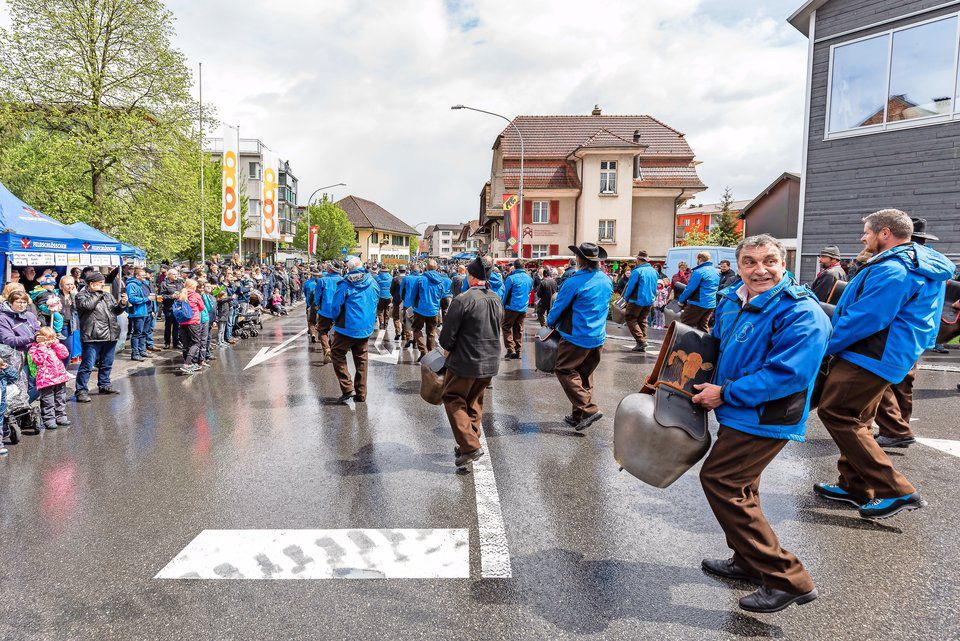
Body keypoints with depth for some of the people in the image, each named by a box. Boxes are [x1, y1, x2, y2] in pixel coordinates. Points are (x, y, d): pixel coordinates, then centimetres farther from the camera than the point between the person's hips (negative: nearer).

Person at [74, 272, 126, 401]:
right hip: (92, 337, -6)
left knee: (107, 364, 16)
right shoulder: (81, 295, -1)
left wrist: (122, 303, -3)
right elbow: (87, 305, -21)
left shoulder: (107, 294, 16)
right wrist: (98, 293, -10)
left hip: (110, 336, 6)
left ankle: (104, 385, 30)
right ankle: (81, 390, 0)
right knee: (87, 365, -6)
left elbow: (116, 311, 17)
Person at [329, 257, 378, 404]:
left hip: (347, 327, -5)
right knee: (361, 359, 12)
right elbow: (376, 301, 14)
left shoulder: (345, 284, -12)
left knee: (338, 354, 8)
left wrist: (337, 319, 11)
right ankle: (361, 394, 16)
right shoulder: (372, 283, 3)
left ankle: (347, 388, -6)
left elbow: (336, 306, -8)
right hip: (366, 328, 5)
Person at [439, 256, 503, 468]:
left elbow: (447, 334, -15)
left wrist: (447, 348, 4)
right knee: (474, 403, 20)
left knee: (454, 400, 6)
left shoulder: (462, 300, -19)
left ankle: (470, 446, -4)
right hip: (490, 362, 7)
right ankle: (471, 442, 28)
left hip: (465, 362, -7)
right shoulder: (497, 300, 4)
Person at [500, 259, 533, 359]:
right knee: (519, 330, 12)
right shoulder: (529, 279, 4)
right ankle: (517, 352, 13)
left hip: (512, 307, -5)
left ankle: (511, 350, -7)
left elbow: (506, 293, -5)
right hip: (523, 308, 5)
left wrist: (503, 305, 9)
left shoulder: (511, 278, -12)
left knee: (506, 328, 4)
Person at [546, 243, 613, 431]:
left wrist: (550, 322, 13)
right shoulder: (607, 281, 6)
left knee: (564, 371, 1)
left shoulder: (574, 282, -17)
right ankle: (579, 416, 19)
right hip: (598, 338, 7)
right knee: (585, 374, 15)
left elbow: (559, 306, -6)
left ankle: (588, 409, -10)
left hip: (577, 338, -7)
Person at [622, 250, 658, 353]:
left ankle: (641, 341, -12)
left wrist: (626, 298, 2)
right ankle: (642, 345, 11)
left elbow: (630, 286, -11)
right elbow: (655, 287, 14)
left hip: (637, 300, -7)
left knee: (631, 320, 1)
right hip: (649, 301, 7)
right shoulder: (654, 271, 8)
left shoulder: (637, 271, -15)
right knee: (643, 321, 14)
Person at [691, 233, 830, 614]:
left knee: (718, 479, -11)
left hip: (766, 418, -9)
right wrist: (708, 385, 8)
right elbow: (718, 346, 23)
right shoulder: (731, 301, 6)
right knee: (738, 487, 19)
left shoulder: (801, 312, -20)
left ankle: (788, 579, -2)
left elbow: (787, 374, -27)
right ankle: (749, 563, 38)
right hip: (739, 413, 9)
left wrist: (726, 394, -22)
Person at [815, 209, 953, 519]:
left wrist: (826, 346, -13)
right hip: (880, 356, 11)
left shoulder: (892, 270, -20)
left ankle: (897, 491, -6)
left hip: (870, 356, -11)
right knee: (855, 420, 17)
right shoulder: (919, 264, 16)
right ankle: (855, 487, 27)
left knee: (835, 413, -8)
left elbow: (866, 318, -25)